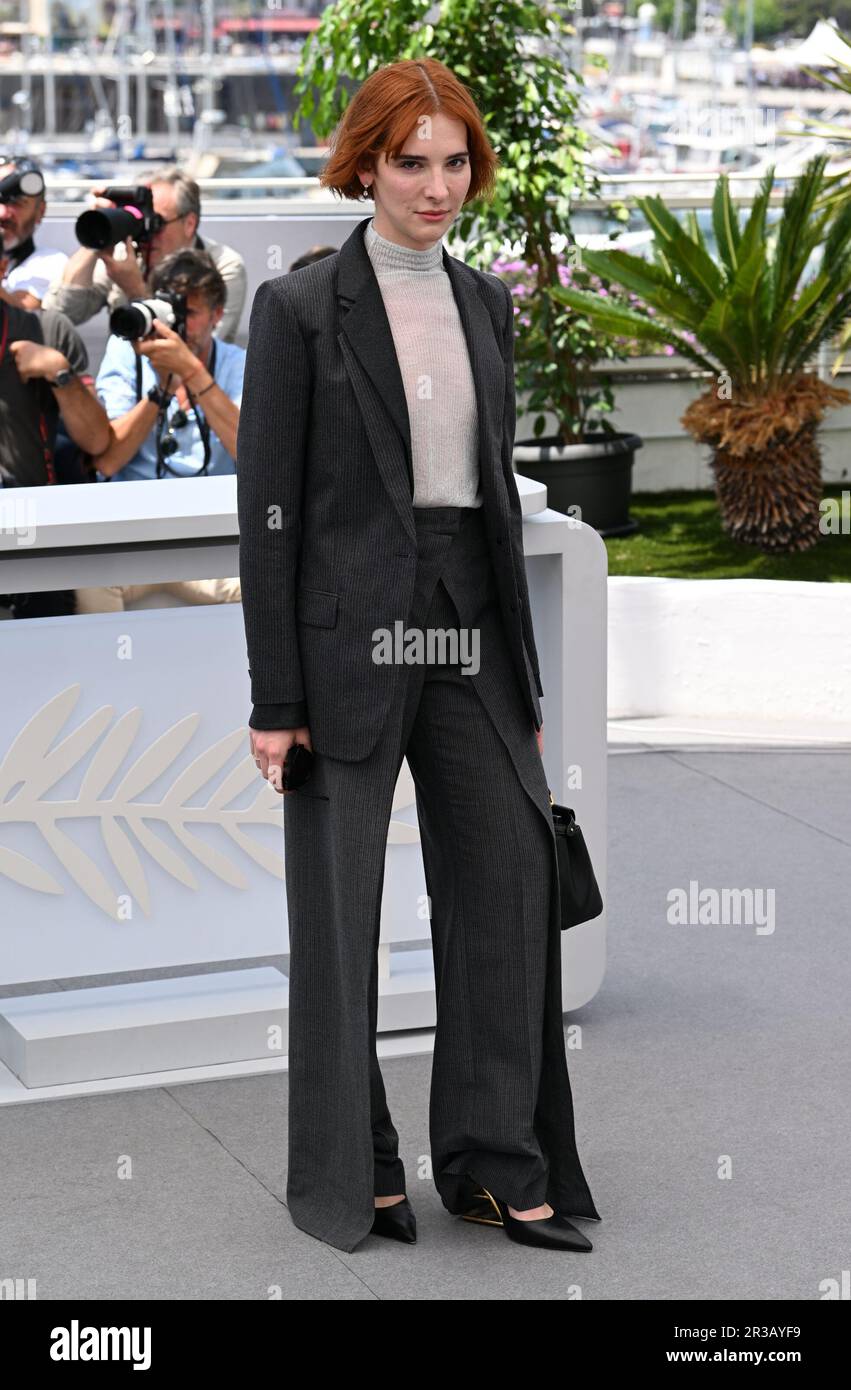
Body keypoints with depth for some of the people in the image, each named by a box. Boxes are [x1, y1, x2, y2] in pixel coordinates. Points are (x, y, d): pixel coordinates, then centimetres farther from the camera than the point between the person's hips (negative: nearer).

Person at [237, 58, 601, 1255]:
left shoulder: (484, 303, 12)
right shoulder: (300, 307, -5)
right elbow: (268, 509, -8)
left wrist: (523, 672, 14)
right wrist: (274, 697, -12)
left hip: (468, 625, 6)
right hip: (349, 631, -5)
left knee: (513, 874, 3)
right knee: (338, 910, 4)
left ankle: (495, 1165, 15)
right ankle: (347, 1177, 19)